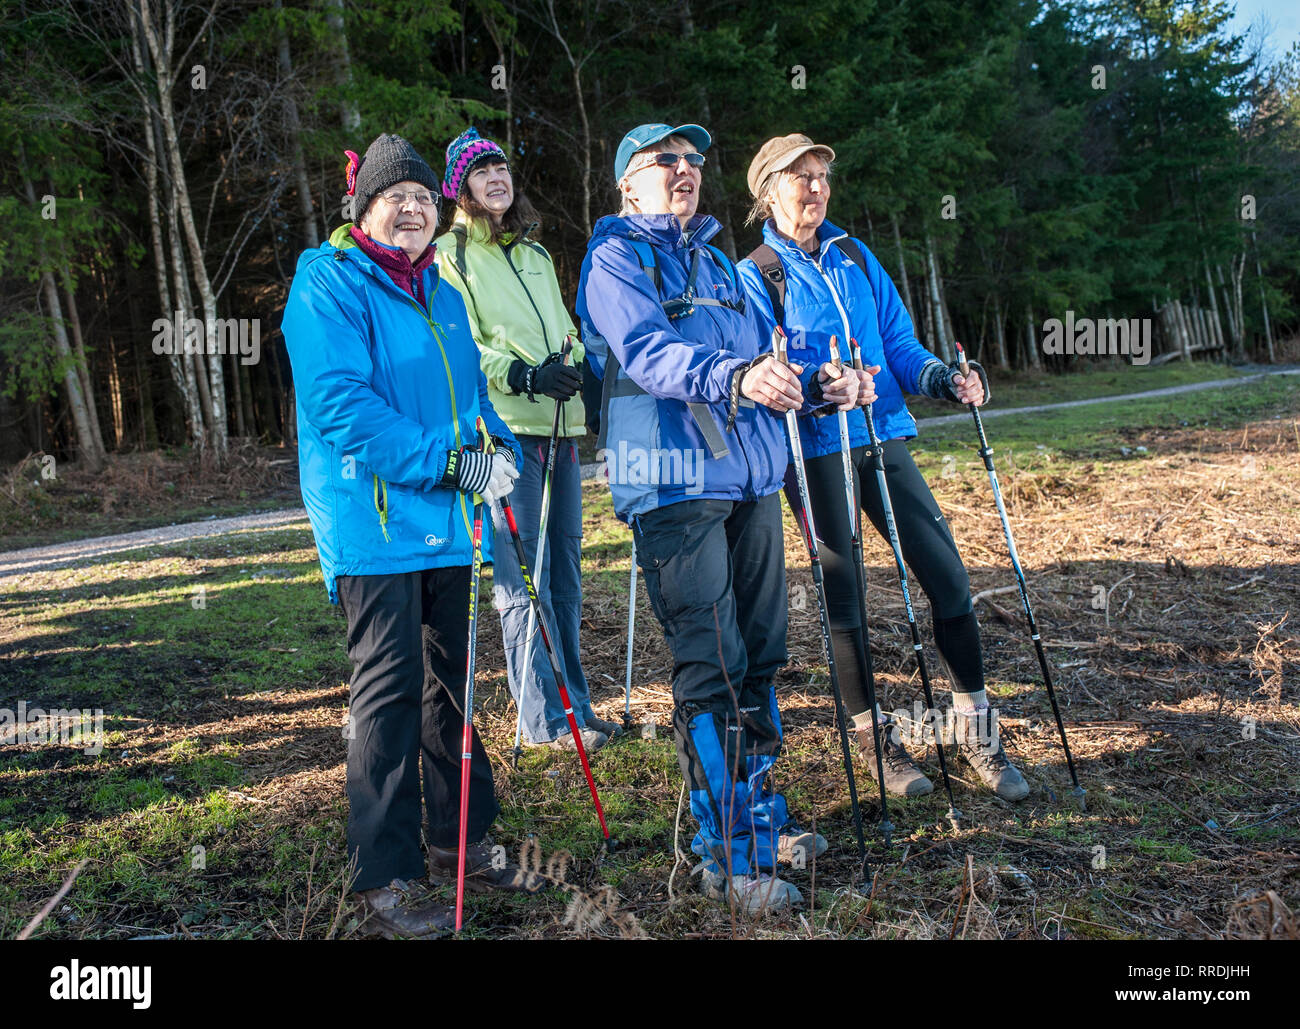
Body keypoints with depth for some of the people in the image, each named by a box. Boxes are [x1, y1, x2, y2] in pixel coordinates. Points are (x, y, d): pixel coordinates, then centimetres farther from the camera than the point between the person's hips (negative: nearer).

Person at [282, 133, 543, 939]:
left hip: (446, 519, 7)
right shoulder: (328, 283, -6)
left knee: (450, 680, 13)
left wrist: (501, 449, 1)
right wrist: (451, 462, -23)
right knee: (389, 688, -5)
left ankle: (458, 841, 27)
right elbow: (341, 404, -18)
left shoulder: (441, 293, 17)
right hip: (373, 518, -7)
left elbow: (471, 390, 22)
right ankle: (385, 878, 5)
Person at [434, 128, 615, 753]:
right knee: (524, 578, -8)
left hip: (558, 424, 7)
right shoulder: (448, 255, 3)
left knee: (563, 570, 9)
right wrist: (522, 375, -19)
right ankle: (548, 718, -2)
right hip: (501, 428, -7)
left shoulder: (535, 254, 24)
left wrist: (576, 365, 7)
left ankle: (574, 706, 17)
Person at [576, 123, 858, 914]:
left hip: (751, 477, 8)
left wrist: (813, 382, 4)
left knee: (759, 657, 12)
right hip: (676, 482, -7)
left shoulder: (718, 264, 23)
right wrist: (734, 377, -36)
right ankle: (729, 856, 1)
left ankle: (762, 817, 27)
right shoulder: (617, 258, -1)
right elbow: (647, 353, -18)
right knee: (712, 669, -8)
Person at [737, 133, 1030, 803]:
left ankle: (976, 730, 14)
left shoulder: (855, 257, 15)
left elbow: (899, 344, 13)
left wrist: (946, 380, -6)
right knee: (843, 594, 2)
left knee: (948, 575, 0)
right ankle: (873, 739, 18)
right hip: (817, 451, -4)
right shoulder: (755, 274, 0)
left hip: (883, 436, 5)